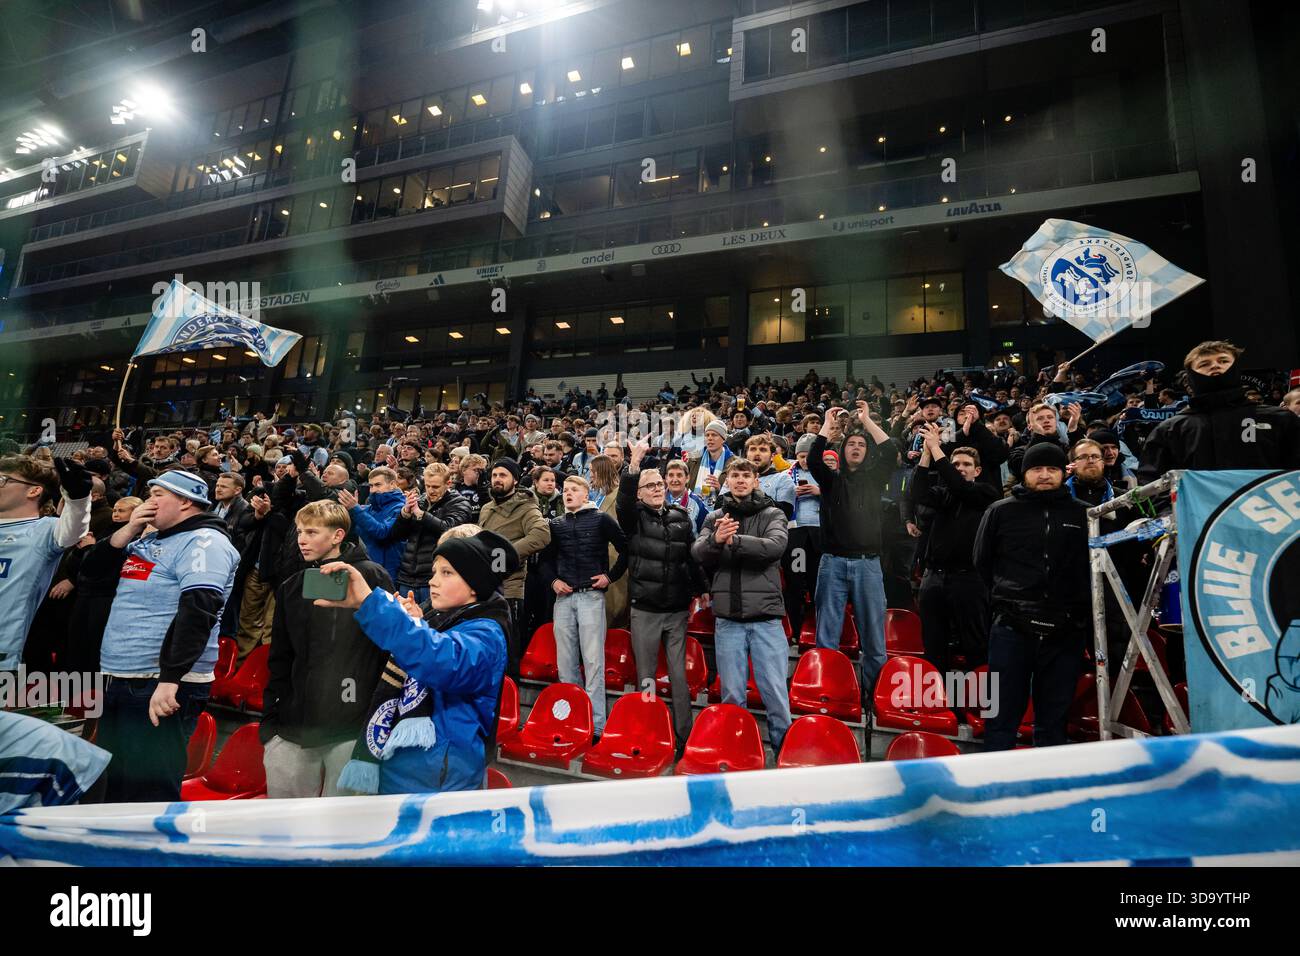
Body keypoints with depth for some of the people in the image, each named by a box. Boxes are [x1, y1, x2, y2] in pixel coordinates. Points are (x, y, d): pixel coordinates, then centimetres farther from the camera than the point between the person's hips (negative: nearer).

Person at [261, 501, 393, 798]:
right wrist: (270, 718, 10)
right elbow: (280, 661, 16)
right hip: (292, 730, 5)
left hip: (353, 730, -5)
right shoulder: (291, 588, 11)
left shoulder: (372, 578, -6)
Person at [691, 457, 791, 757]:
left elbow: (776, 545, -14)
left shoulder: (772, 514, 6)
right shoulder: (715, 517, 11)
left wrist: (733, 540, -22)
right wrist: (715, 539, -26)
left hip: (766, 616, -2)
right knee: (732, 694, 9)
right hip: (727, 618, 2)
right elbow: (697, 552, -4)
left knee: (775, 692, 0)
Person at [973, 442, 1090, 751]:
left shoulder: (1084, 514, 9)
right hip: (1012, 629, -1)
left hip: (1066, 633, 2)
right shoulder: (1001, 511, 7)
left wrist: (1079, 608, 10)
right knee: (1003, 717, 2)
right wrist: (1007, 600, 9)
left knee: (1053, 722, 11)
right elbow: (982, 563, 12)